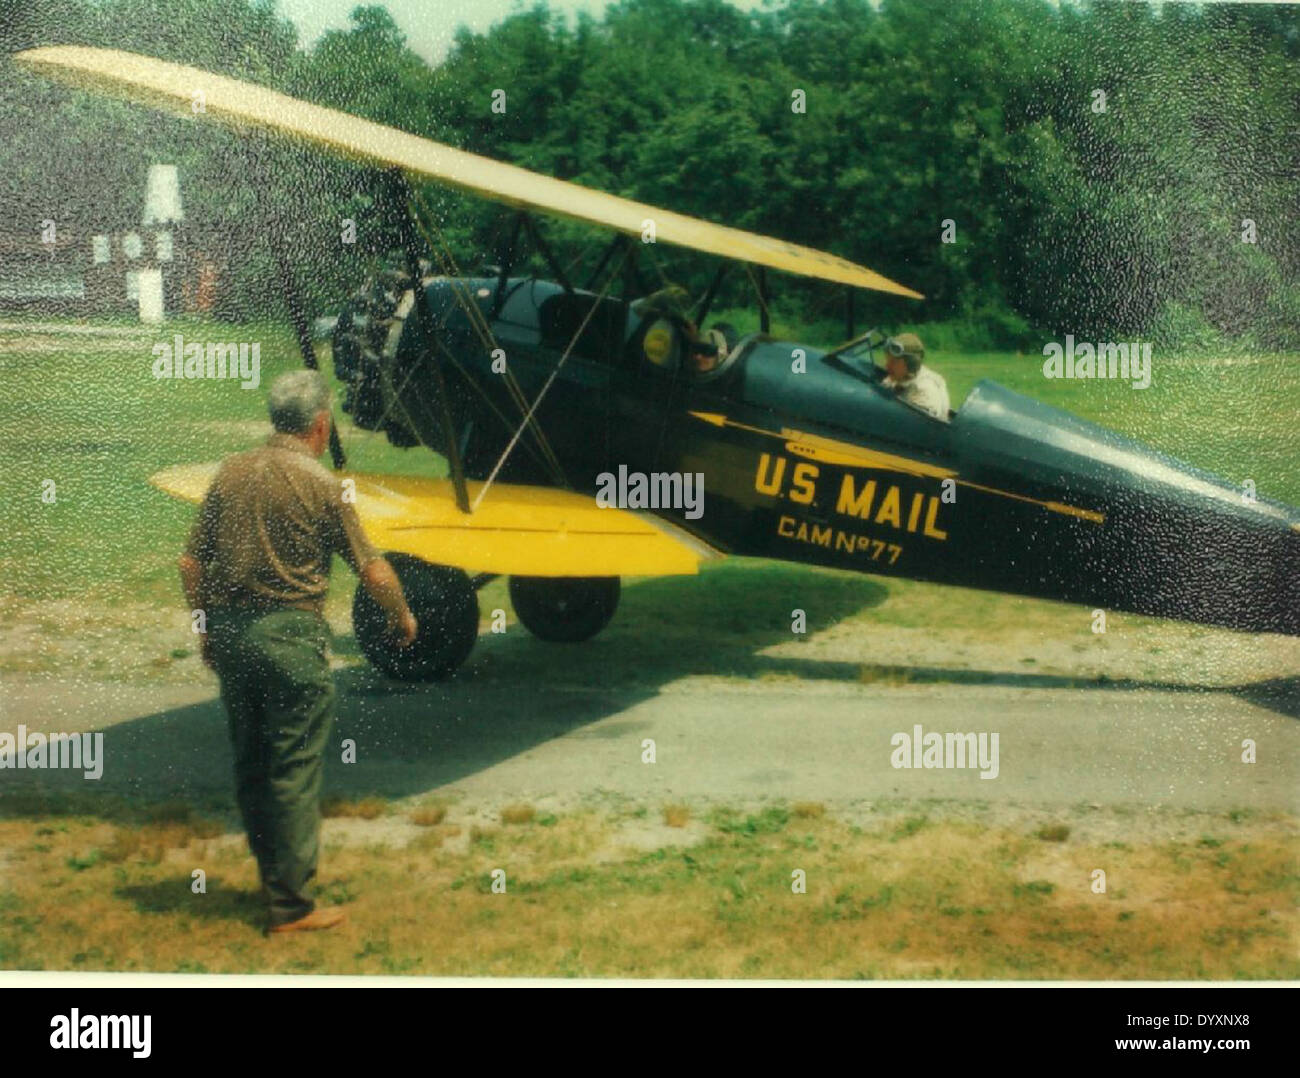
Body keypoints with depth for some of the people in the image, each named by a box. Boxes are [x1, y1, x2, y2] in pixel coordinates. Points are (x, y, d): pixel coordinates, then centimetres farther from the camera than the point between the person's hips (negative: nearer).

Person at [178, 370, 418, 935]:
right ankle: (289, 903, 2)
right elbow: (372, 570, -5)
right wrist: (403, 618, 12)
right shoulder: (321, 485, -9)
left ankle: (273, 876, 30)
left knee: (250, 765, 17)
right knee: (295, 771, 0)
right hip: (289, 634, -6)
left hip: (228, 631, 6)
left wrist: (207, 627, 20)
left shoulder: (230, 473, 6)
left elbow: (191, 562, 8)